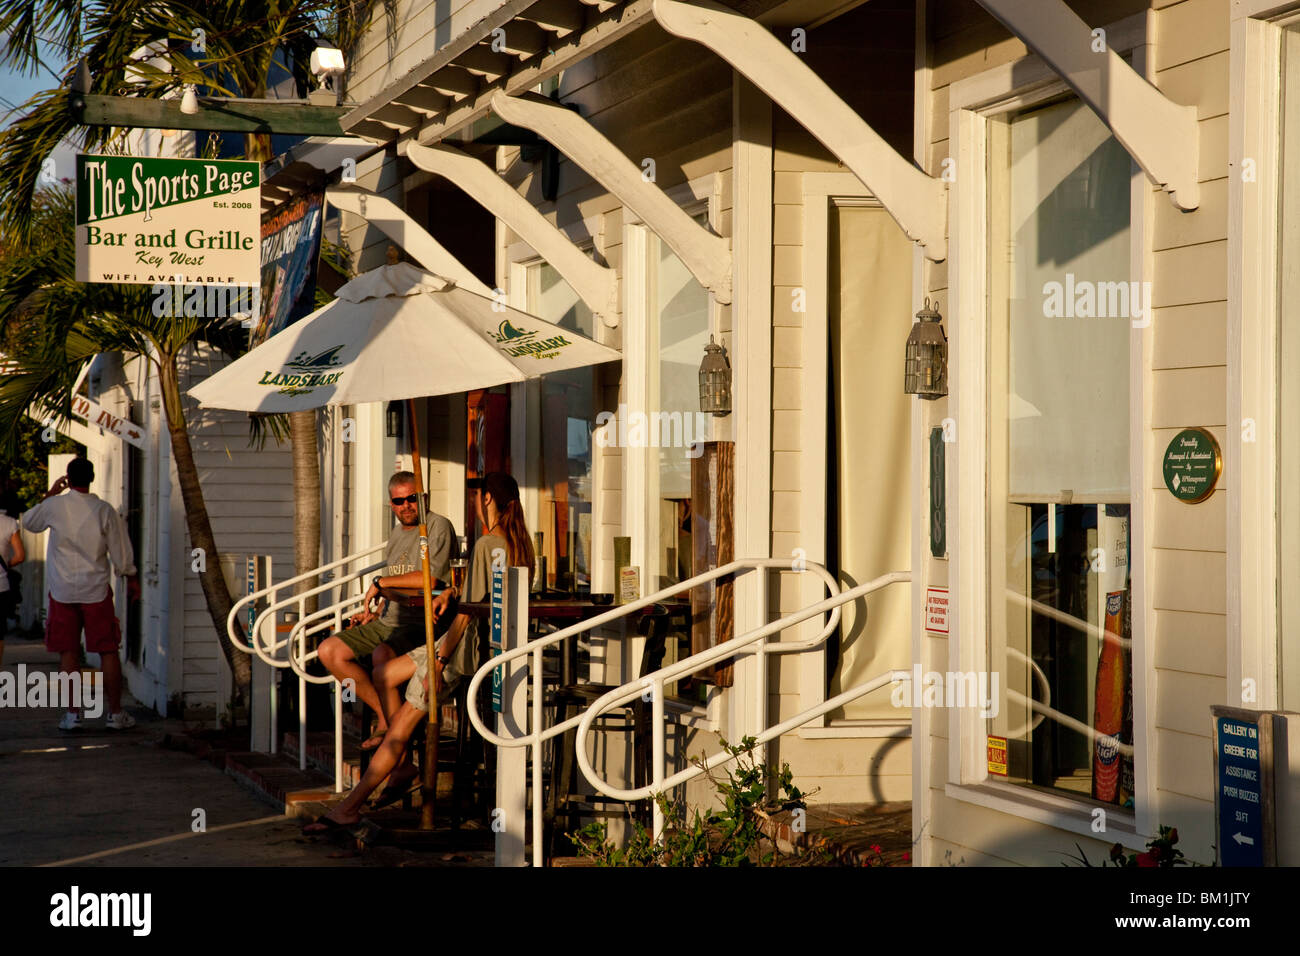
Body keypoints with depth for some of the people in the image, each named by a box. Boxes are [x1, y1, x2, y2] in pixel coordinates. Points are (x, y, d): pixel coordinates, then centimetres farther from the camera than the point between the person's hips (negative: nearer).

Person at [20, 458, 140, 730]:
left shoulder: (54, 506, -6)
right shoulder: (105, 511, -7)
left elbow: (28, 521, 16)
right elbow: (121, 552, -1)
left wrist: (50, 493, 22)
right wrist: (132, 579, 14)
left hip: (62, 592, 1)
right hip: (96, 590, -1)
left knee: (67, 654, 6)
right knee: (108, 651, 6)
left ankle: (72, 714, 5)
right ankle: (115, 713, 9)